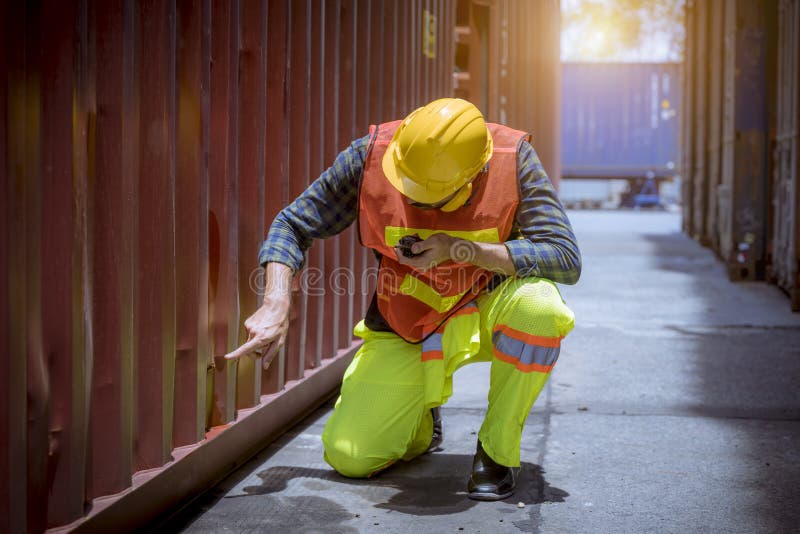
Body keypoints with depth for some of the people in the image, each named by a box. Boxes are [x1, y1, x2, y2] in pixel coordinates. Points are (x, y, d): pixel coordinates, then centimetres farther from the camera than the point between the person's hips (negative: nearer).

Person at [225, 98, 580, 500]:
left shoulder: (514, 160, -23)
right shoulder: (370, 155, -20)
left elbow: (566, 260, -27)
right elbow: (292, 225, -8)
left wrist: (462, 250, -35)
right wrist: (277, 305, -24)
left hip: (488, 309, -1)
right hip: (405, 328, 1)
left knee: (539, 305, -38)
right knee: (348, 457, -11)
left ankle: (498, 448, -13)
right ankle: (423, 418, 26)